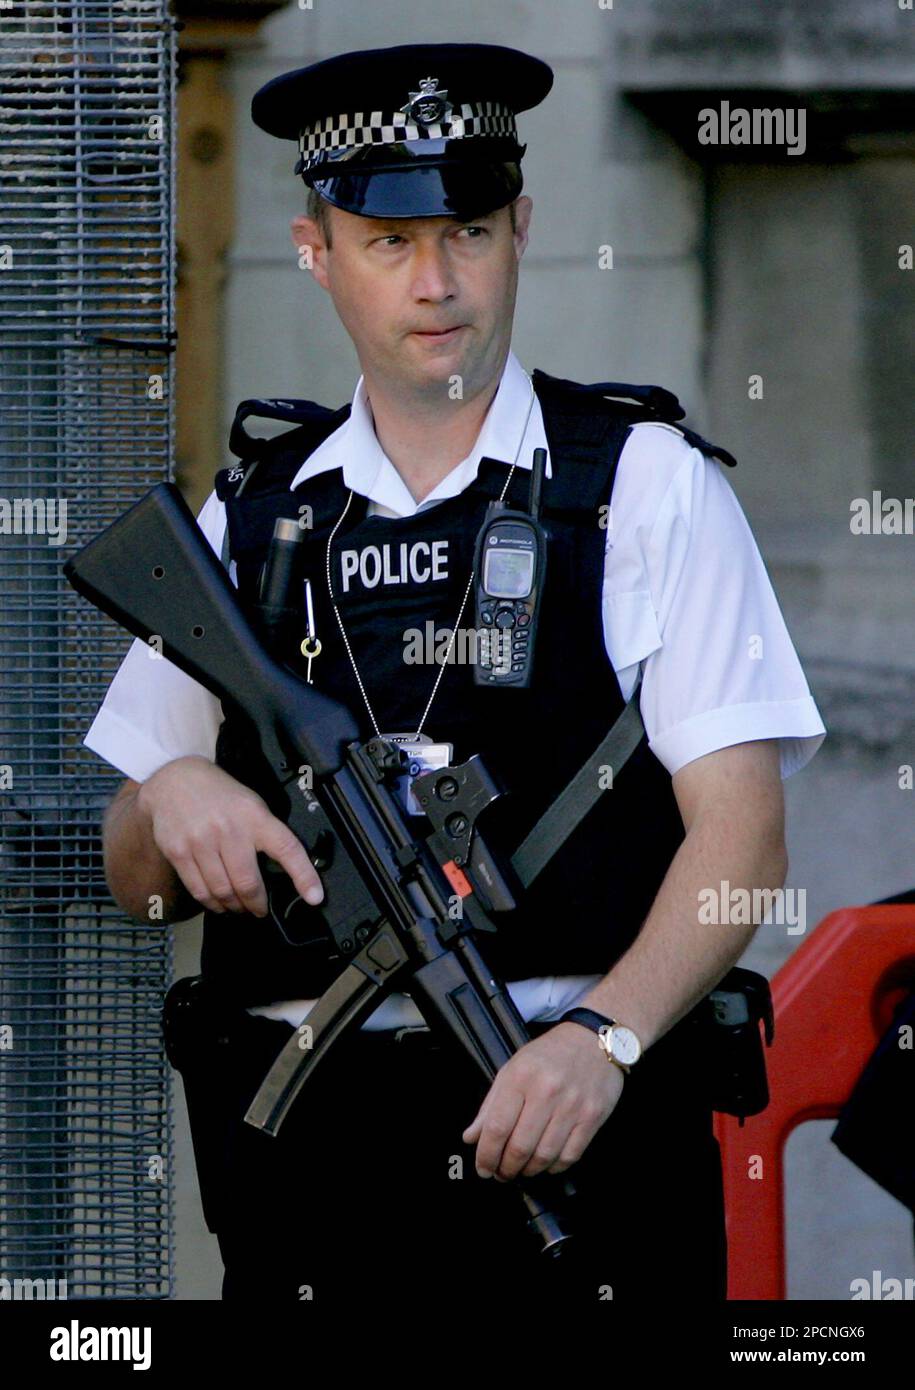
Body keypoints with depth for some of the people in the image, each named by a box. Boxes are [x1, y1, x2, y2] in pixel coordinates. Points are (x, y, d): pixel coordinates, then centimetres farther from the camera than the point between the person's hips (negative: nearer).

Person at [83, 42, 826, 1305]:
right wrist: (170, 798, -6)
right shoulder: (254, 515, 14)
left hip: (579, 1117, -3)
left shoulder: (644, 483, 4)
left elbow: (740, 833, -5)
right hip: (305, 1146, 3)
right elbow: (137, 882, 16)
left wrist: (602, 1037, -20)